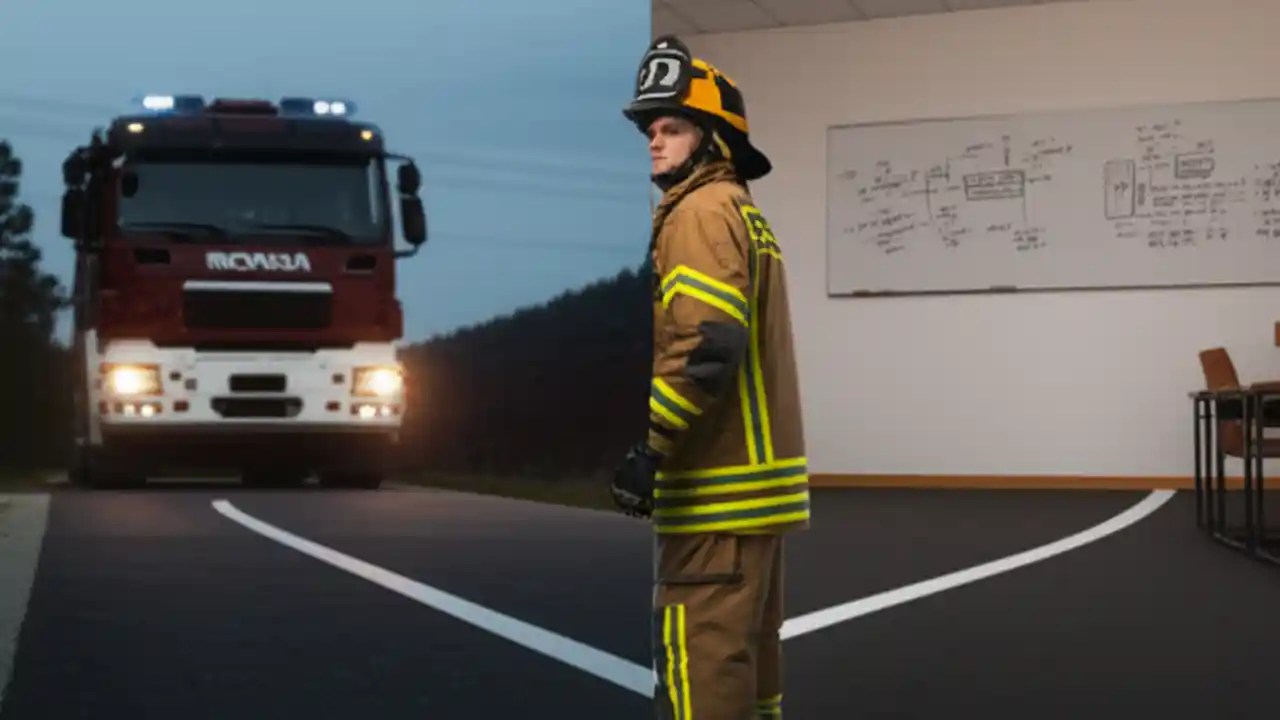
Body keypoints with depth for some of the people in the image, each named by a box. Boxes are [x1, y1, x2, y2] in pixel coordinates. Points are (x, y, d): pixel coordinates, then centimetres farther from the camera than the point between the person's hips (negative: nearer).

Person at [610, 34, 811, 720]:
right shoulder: (743, 211, 20)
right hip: (755, 477, 10)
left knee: (702, 660, -9)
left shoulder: (702, 208, -10)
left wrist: (647, 445, -20)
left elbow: (706, 346, -21)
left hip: (715, 487, -10)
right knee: (746, 650, 15)